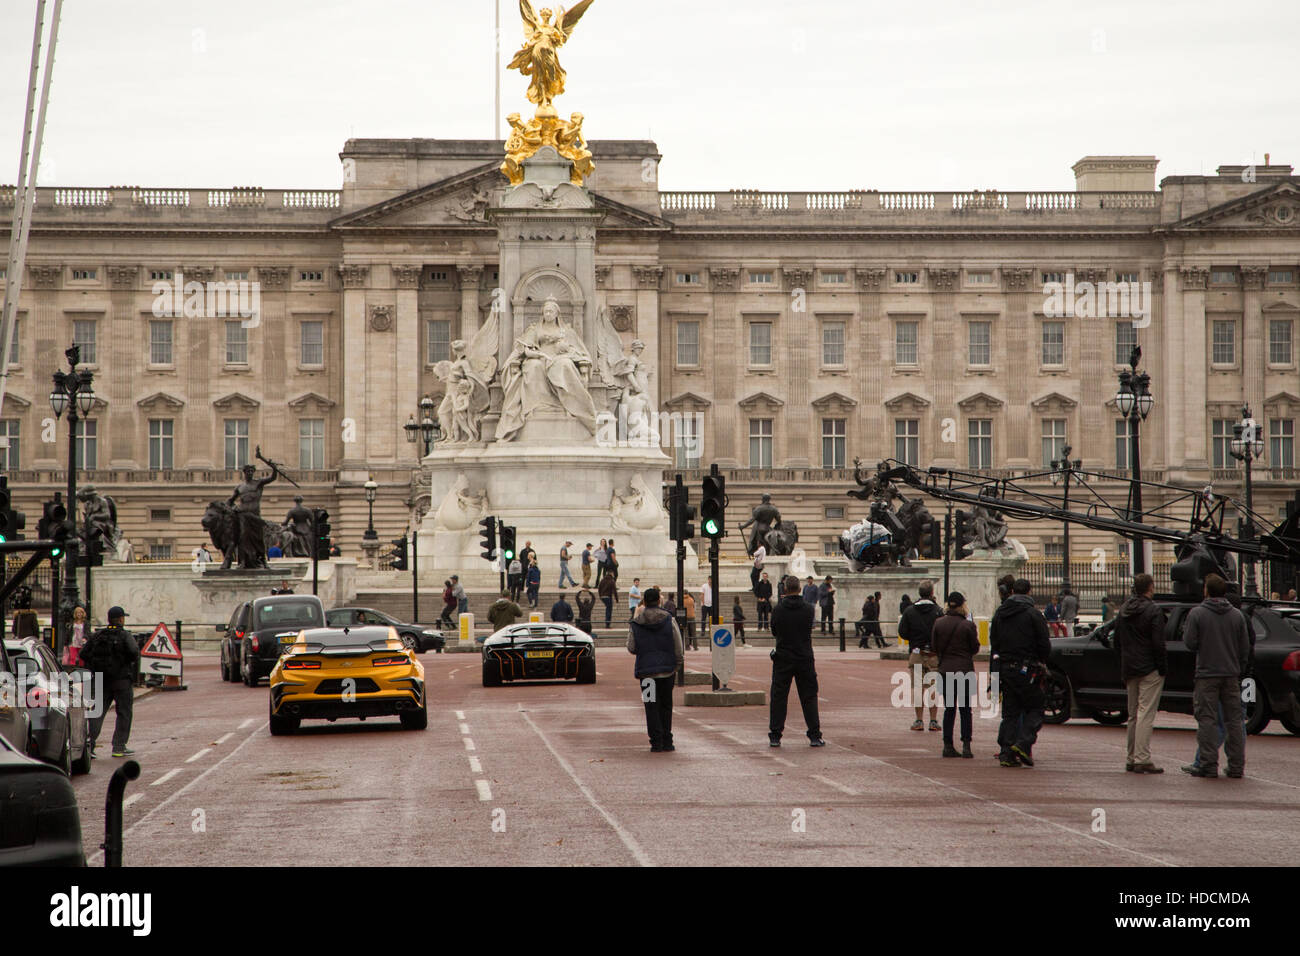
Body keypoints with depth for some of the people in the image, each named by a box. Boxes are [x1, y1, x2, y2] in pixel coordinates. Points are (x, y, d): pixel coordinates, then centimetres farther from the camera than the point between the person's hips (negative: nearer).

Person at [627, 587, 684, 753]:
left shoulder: (636, 624, -4)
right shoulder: (669, 620, -3)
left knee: (652, 707, 4)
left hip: (646, 669, -1)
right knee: (666, 706, 12)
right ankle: (667, 742, 12)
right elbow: (678, 647, -2)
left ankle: (656, 743, -3)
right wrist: (676, 665, 11)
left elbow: (631, 648, 3)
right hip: (667, 669, 1)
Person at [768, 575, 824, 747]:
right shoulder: (808, 609, -6)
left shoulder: (778, 610, -8)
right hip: (805, 658, 1)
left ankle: (775, 736, 5)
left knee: (778, 697, 6)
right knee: (809, 697, 7)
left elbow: (774, 631, 5)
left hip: (783, 658, -1)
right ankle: (814, 736, 4)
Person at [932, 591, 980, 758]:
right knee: (965, 709, 4)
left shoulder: (938, 623, -1)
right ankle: (966, 745, -3)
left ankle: (948, 745, 7)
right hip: (964, 670, -3)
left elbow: (934, 646, 4)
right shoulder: (968, 625, -10)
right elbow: (975, 649, -3)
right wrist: (976, 635, 15)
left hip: (945, 669, 3)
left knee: (949, 708, 10)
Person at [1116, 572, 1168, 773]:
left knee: (1133, 715, 15)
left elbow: (1117, 641, 15)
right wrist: (1163, 668, -10)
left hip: (1129, 669, 7)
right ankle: (1142, 759, -13)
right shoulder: (1153, 612, -13)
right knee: (1146, 714, -8)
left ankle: (1132, 758, 19)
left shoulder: (1124, 610, 11)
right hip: (1149, 669, -7)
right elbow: (1158, 644, -18)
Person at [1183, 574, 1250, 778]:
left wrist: (1185, 634, 13)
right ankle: (1236, 766, 7)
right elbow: (1245, 648, 7)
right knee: (1234, 720, 7)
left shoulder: (1196, 613, -6)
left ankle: (1208, 765, -4)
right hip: (1231, 676, 4)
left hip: (1206, 674, -3)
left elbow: (1190, 644, -9)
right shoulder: (1237, 615, 5)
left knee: (1207, 720, -1)